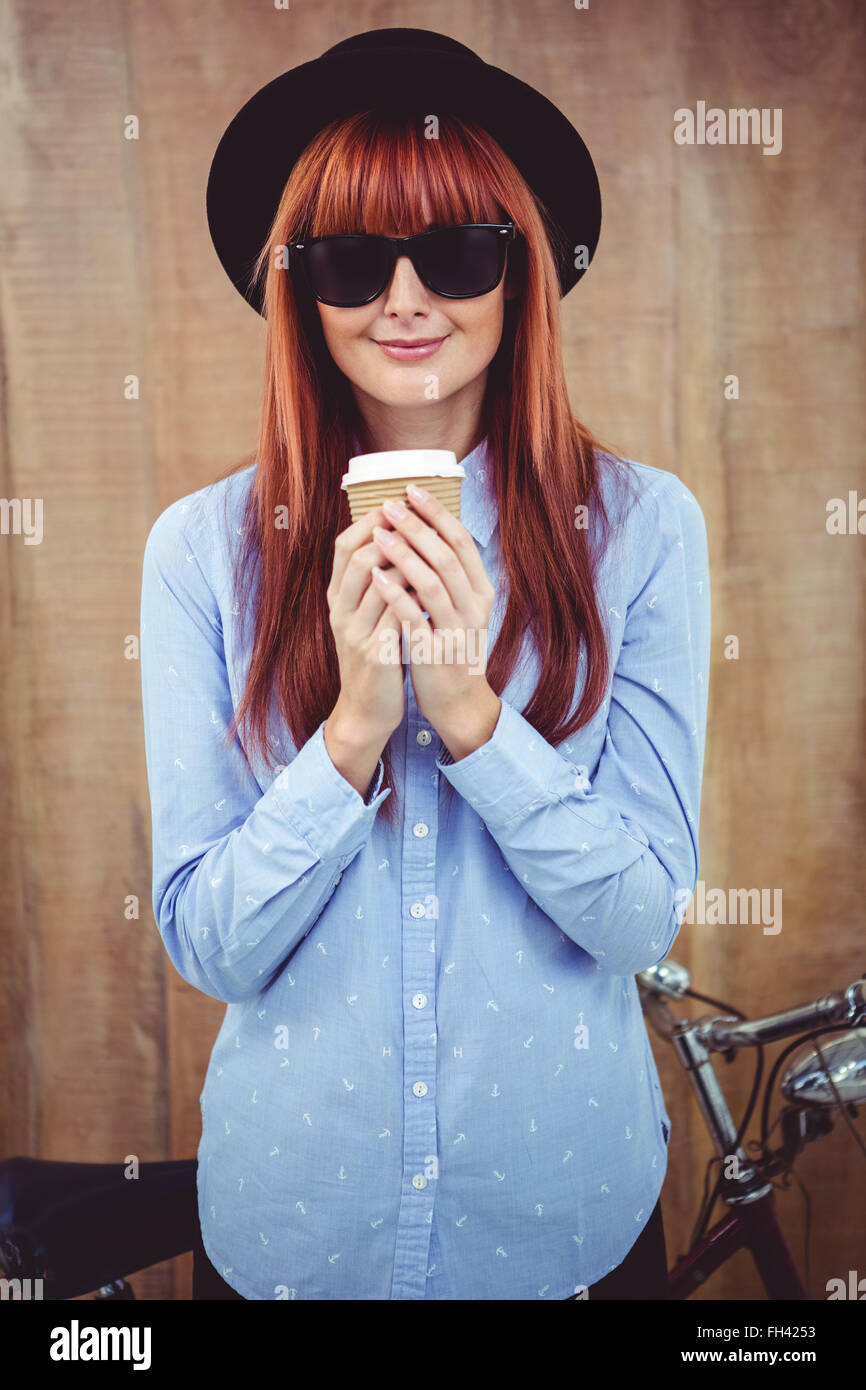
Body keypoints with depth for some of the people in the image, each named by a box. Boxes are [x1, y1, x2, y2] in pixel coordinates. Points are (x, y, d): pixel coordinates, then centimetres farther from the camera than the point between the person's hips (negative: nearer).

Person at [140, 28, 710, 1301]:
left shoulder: (642, 525, -12)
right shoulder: (204, 548, -11)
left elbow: (645, 919, -12)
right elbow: (206, 946, -11)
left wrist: (473, 714, -25)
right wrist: (355, 726, -25)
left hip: (568, 1194, 0)